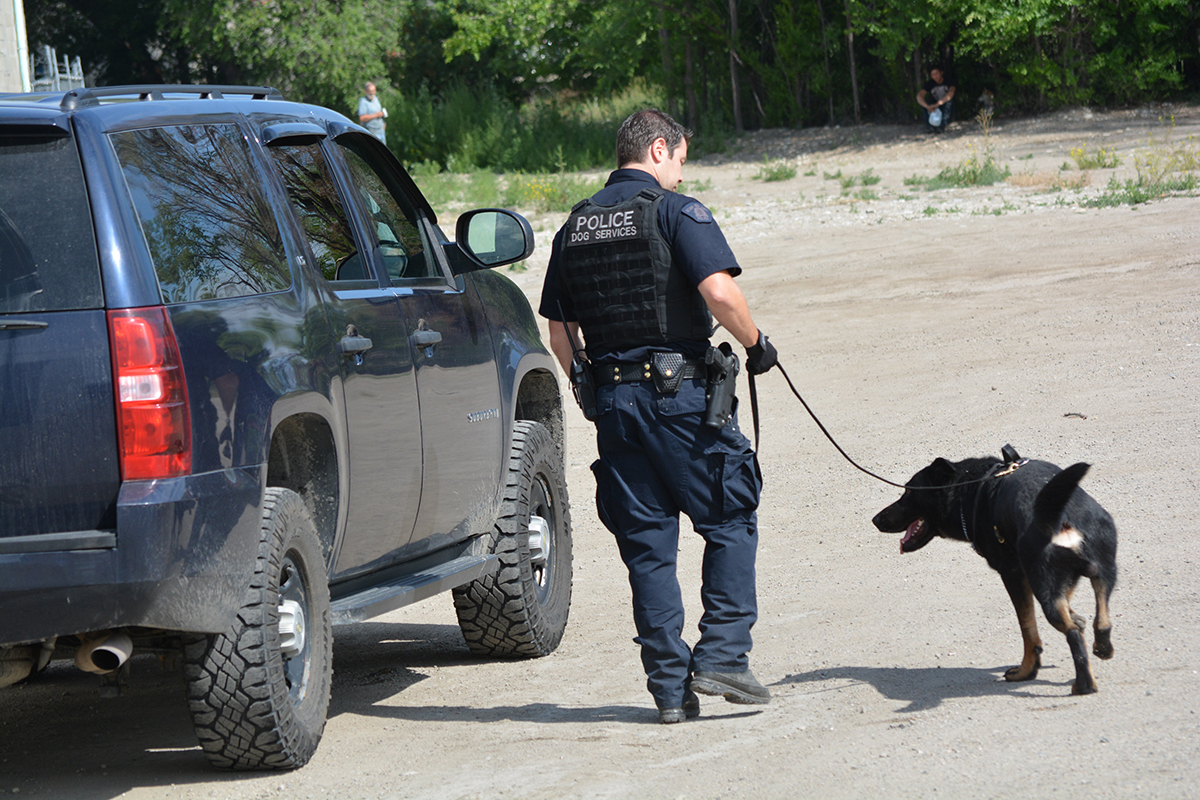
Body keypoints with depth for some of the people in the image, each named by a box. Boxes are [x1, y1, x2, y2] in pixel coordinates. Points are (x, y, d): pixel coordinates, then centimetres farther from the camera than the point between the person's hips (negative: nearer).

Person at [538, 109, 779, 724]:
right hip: (683, 392, -5)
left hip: (614, 397, 6)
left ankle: (670, 686, 7)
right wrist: (755, 344, -3)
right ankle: (721, 655, -2)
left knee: (647, 543, 8)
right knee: (729, 522, 7)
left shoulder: (575, 227, 13)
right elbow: (718, 291, -19)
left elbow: (559, 330, 15)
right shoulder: (675, 212, -6)